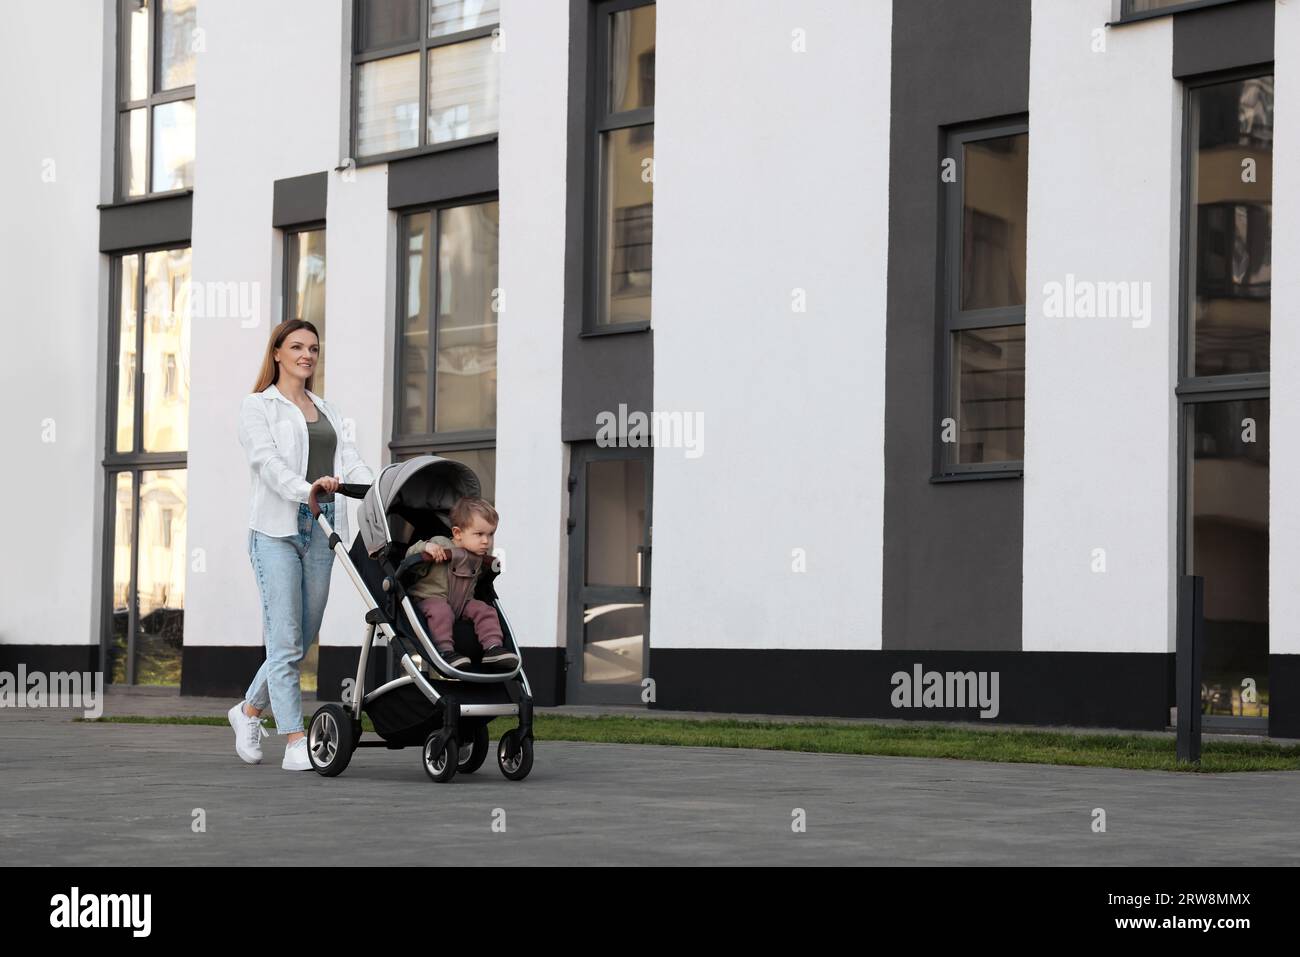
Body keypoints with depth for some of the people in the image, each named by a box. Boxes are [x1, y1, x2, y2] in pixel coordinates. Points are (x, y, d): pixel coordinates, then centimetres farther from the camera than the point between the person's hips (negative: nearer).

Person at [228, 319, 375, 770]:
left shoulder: (327, 411, 22)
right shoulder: (258, 406, 4)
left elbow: (351, 462, 8)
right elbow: (268, 461, -12)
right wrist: (306, 489, -31)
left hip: (321, 530, 6)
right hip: (277, 529, -6)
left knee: (303, 638, 8)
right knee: (285, 640, -8)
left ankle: (250, 709, 29)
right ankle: (295, 744, -8)